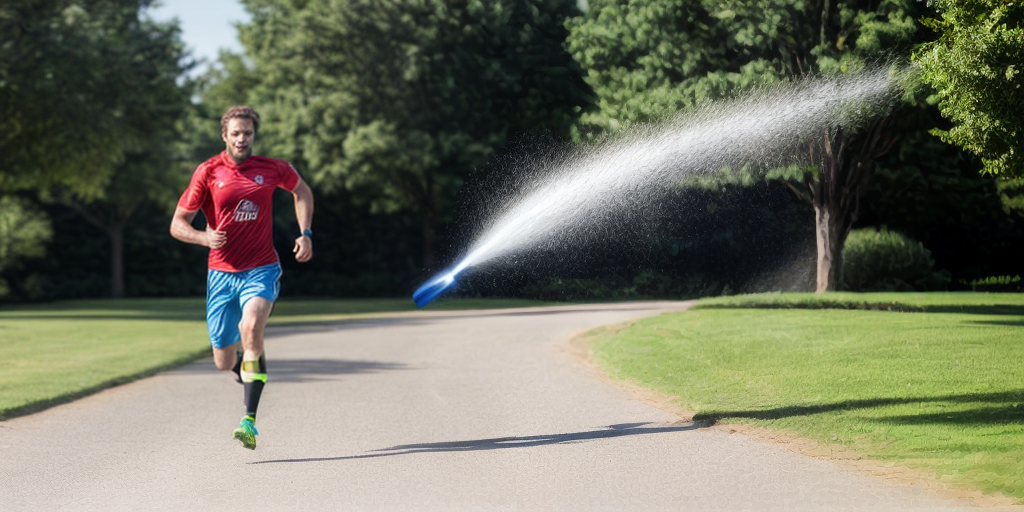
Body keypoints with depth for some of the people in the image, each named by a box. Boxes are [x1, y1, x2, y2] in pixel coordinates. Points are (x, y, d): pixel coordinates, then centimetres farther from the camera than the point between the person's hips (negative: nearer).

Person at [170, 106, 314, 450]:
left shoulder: (273, 169, 1)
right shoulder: (208, 172, -2)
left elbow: (301, 190, 23)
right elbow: (177, 224, -1)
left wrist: (305, 234, 11)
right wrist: (204, 237, -22)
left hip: (261, 269, -1)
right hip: (222, 273, 1)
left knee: (251, 325, -31)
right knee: (224, 362, 3)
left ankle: (249, 421, -31)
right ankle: (246, 368, 43)